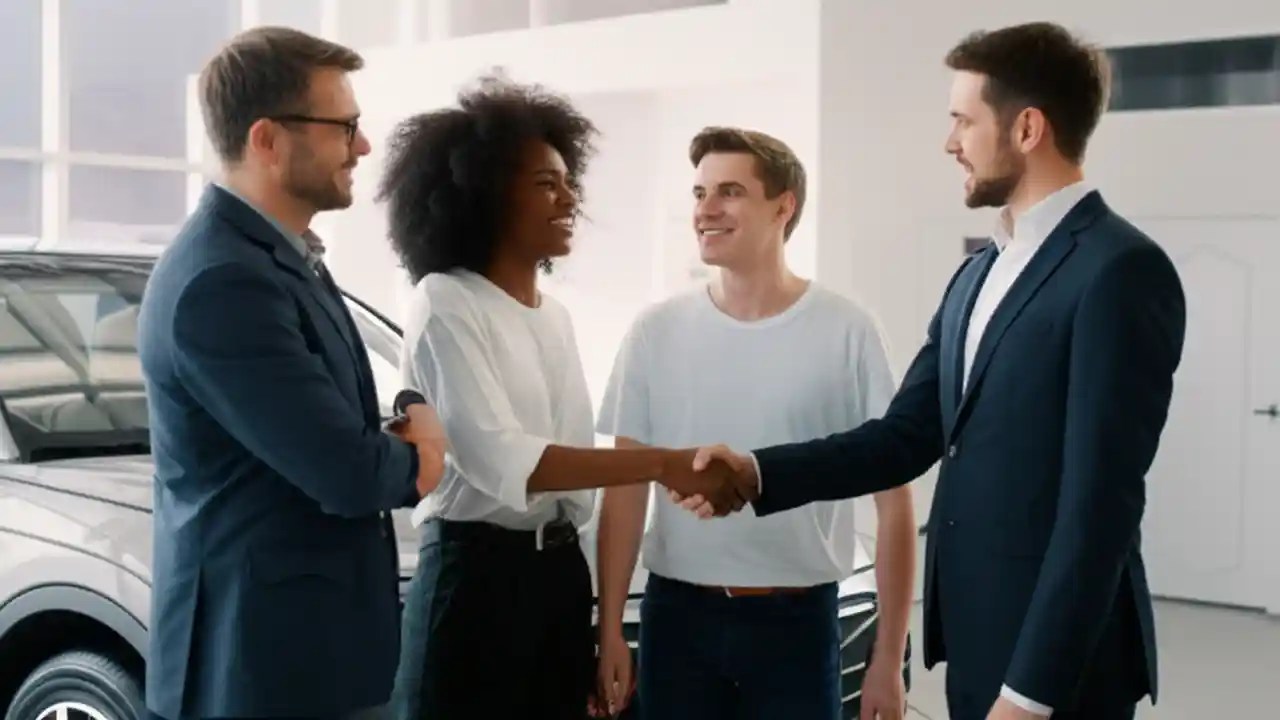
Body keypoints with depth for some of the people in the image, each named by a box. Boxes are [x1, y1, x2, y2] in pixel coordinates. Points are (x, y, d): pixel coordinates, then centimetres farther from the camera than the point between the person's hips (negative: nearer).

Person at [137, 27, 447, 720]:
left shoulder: (279, 256, 9)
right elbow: (348, 473, -24)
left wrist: (397, 452, -3)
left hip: (312, 636, 9)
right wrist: (415, 453, -3)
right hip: (266, 652, -9)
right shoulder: (222, 284, -23)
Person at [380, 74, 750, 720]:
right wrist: (663, 464, -27)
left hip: (559, 572, 7)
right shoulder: (445, 304, -9)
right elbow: (496, 459, -21)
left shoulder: (554, 315, 14)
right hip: (475, 574, -7)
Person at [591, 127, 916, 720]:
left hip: (796, 619, -2)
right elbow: (625, 492, 5)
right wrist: (609, 632, 2)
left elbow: (893, 502, -3)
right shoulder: (656, 331, 1)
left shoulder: (846, 332, -6)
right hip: (677, 613, 2)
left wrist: (889, 654, -5)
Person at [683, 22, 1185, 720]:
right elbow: (906, 436, 9)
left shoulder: (1120, 270, -15)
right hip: (974, 642, 8)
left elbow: (1100, 502, -20)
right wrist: (756, 472, -4)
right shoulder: (977, 276, 12)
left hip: (1056, 660, -8)